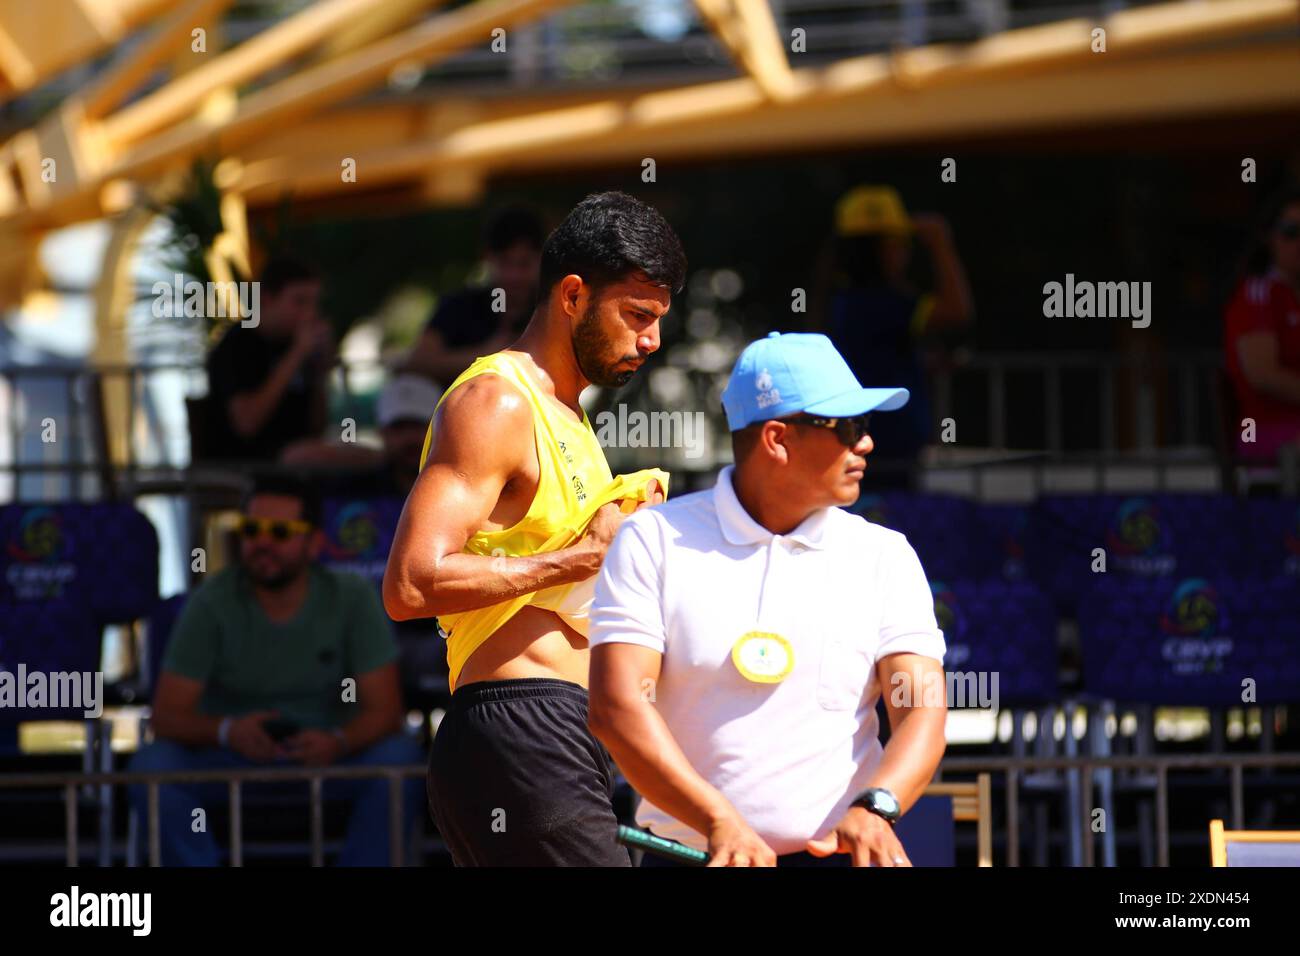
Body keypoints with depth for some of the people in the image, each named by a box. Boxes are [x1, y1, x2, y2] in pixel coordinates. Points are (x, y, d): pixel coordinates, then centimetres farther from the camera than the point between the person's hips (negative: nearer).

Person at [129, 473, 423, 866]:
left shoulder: (352, 599, -9)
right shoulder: (212, 602, -11)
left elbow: (383, 711, -12)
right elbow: (167, 715, -14)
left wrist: (338, 742, -36)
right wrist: (226, 730, -37)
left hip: (322, 751, 1)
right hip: (228, 753, 0)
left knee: (400, 758, -29)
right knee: (152, 765, -30)